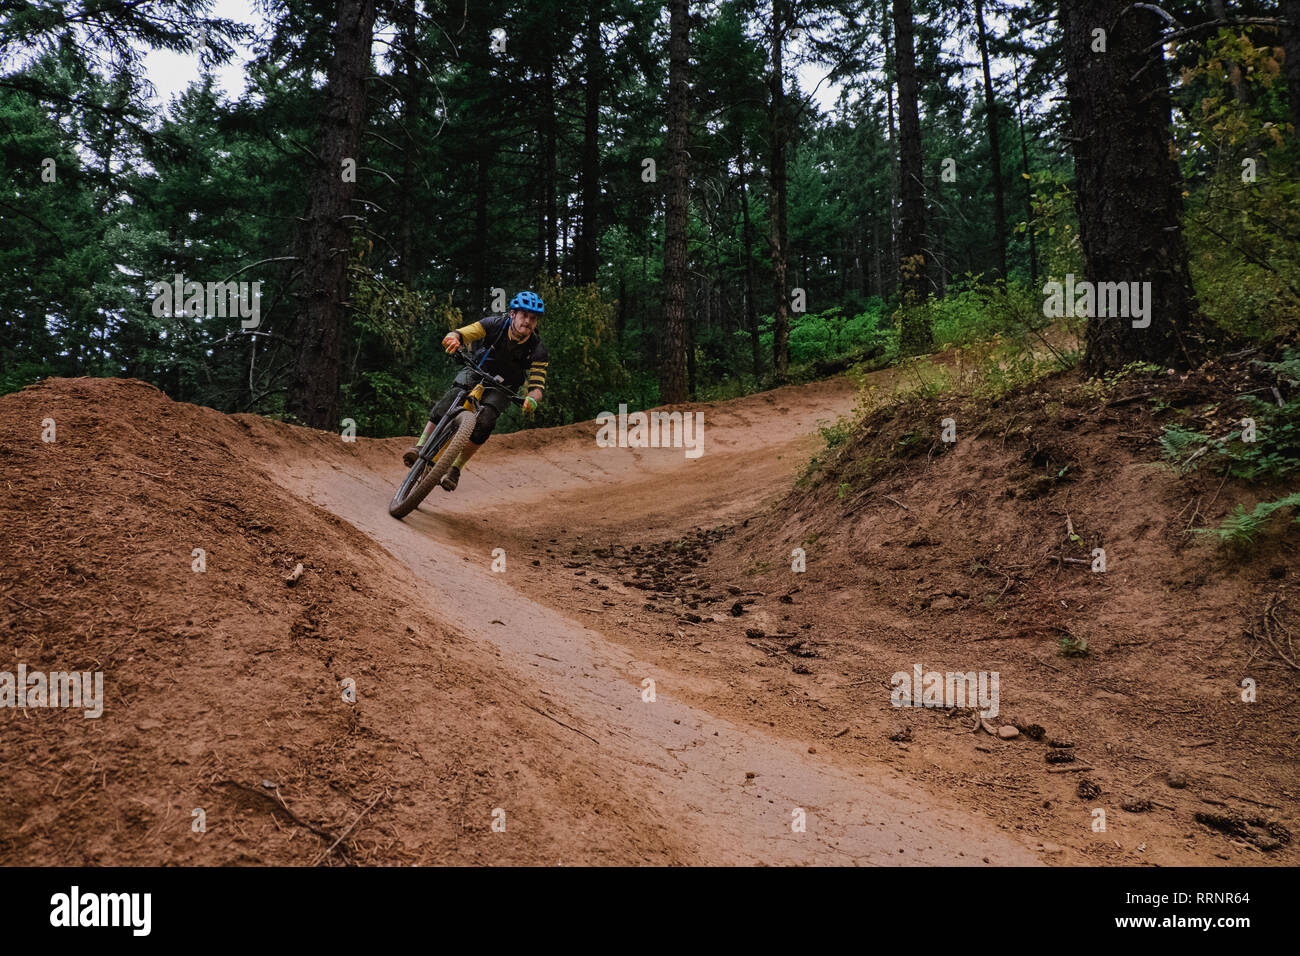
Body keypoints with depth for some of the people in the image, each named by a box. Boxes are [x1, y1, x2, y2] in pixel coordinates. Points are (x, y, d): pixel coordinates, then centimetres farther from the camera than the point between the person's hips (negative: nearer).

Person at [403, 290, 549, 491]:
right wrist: (453, 337, -52)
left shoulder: (537, 349, -20)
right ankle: (420, 447, -26)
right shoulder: (495, 324, -20)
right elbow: (462, 334, -27)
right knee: (447, 402, -28)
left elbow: (538, 386, -23)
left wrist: (532, 399, -48)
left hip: (503, 387, 0)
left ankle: (455, 468, -15)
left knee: (484, 422, -26)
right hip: (475, 373, 0)